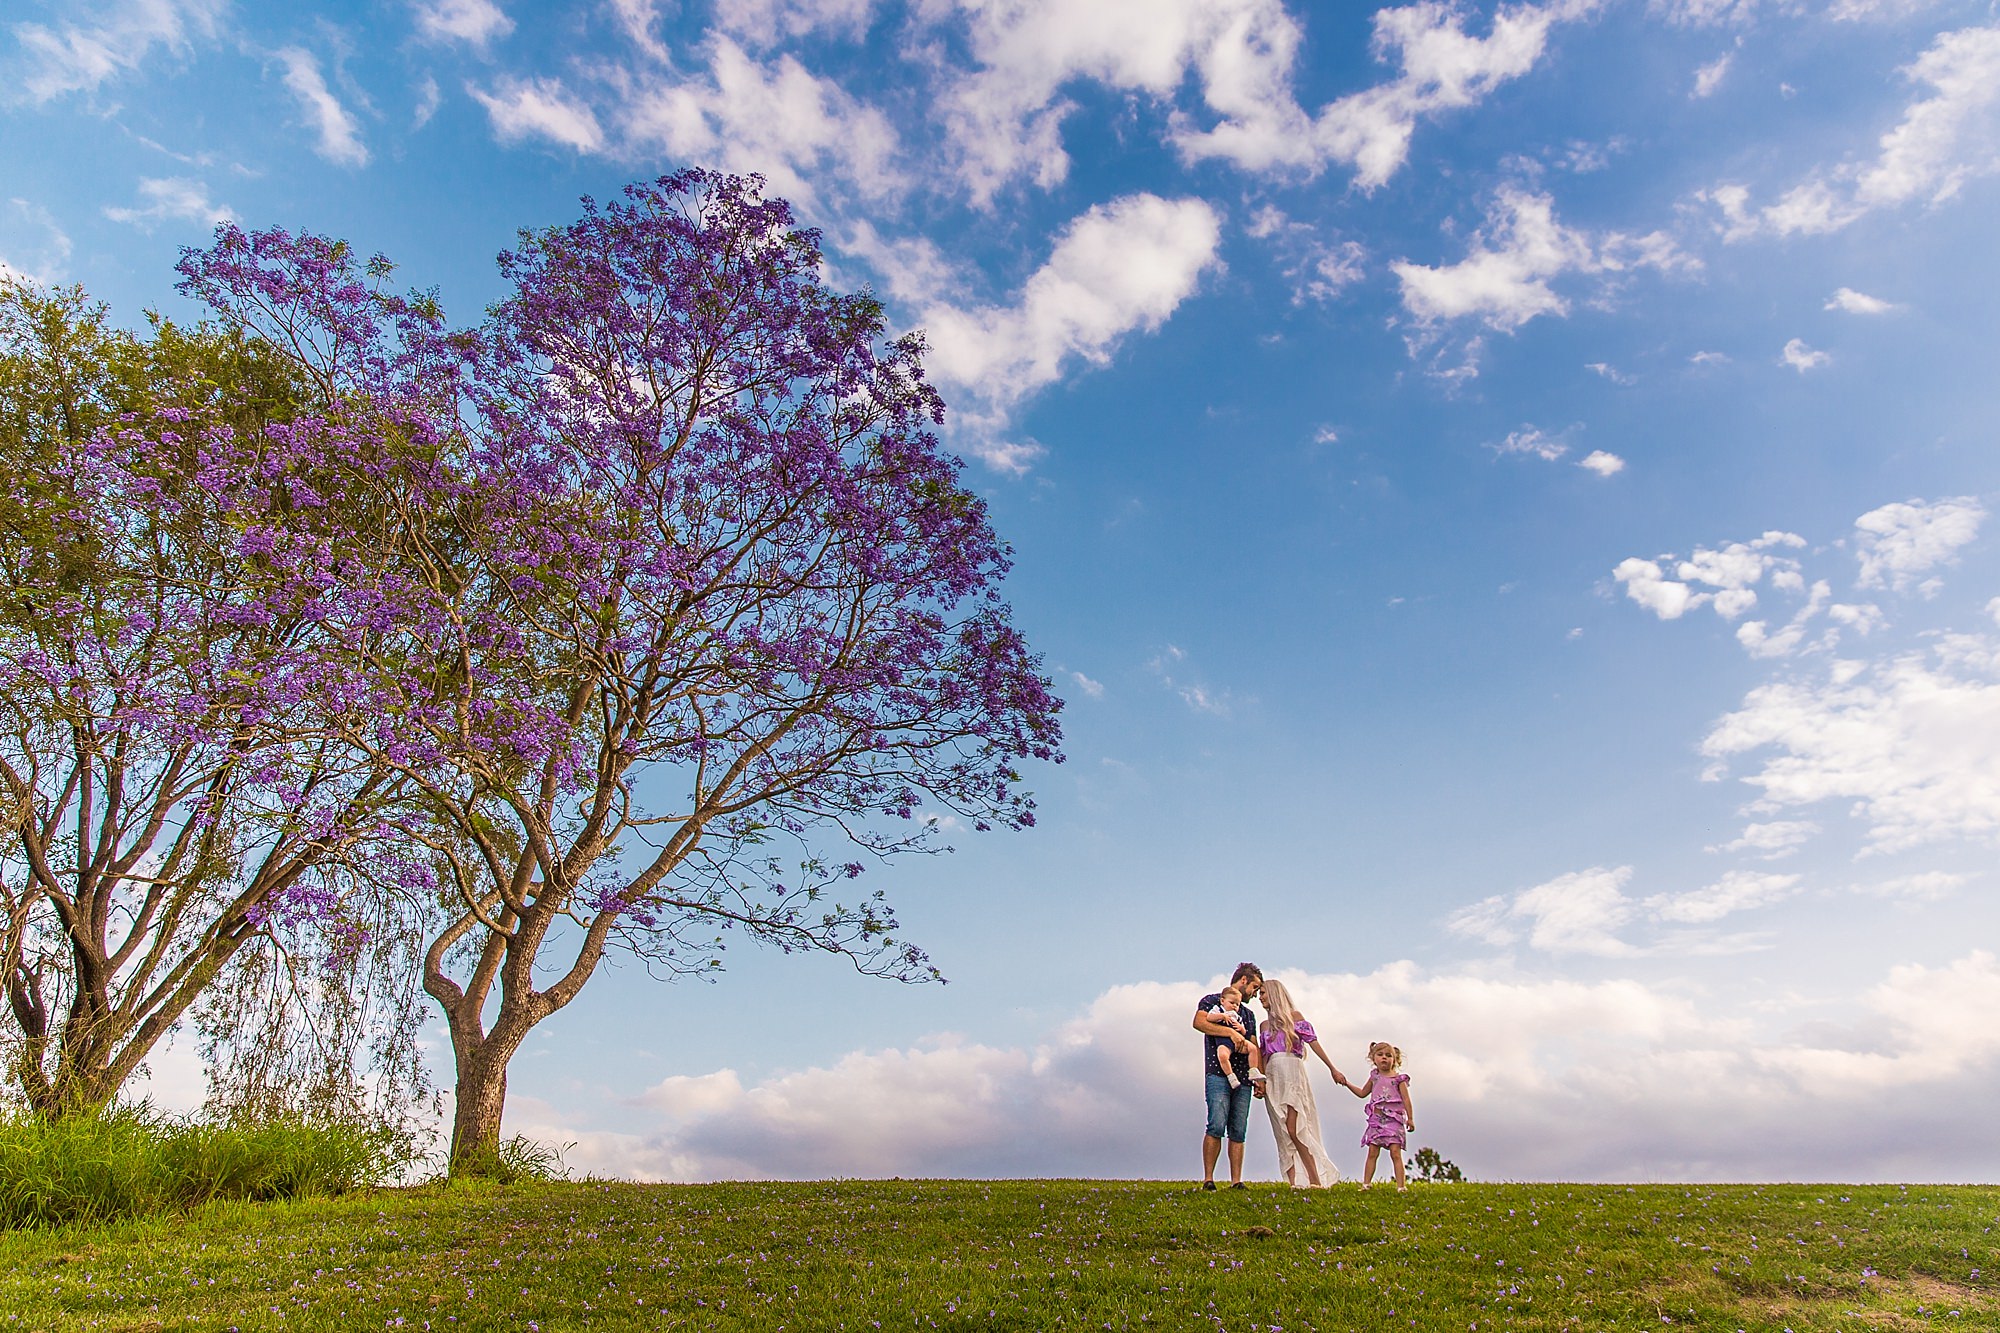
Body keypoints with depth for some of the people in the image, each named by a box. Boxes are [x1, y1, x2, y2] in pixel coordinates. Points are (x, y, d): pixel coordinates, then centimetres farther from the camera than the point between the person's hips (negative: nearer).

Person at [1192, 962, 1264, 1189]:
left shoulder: (1248, 1015, 27)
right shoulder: (1213, 1000, 7)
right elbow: (1199, 1022, -13)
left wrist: (1260, 1079, 13)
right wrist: (1231, 1032, -17)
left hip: (1243, 1079, 6)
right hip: (1218, 1074, -6)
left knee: (1238, 1132, 1)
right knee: (1217, 1126, -15)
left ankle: (1236, 1181, 2)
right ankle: (1208, 1179, -10)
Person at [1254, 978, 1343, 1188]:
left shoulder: (1294, 1016, 7)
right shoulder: (1265, 1025, 21)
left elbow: (1313, 1042, 1)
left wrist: (1332, 1068, -5)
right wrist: (1260, 1081, 5)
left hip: (1292, 1072, -5)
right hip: (1272, 1076, 5)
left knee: (1293, 1129, -16)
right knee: (1283, 1133, -1)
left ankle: (1315, 1180, -12)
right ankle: (1293, 1183, -3)